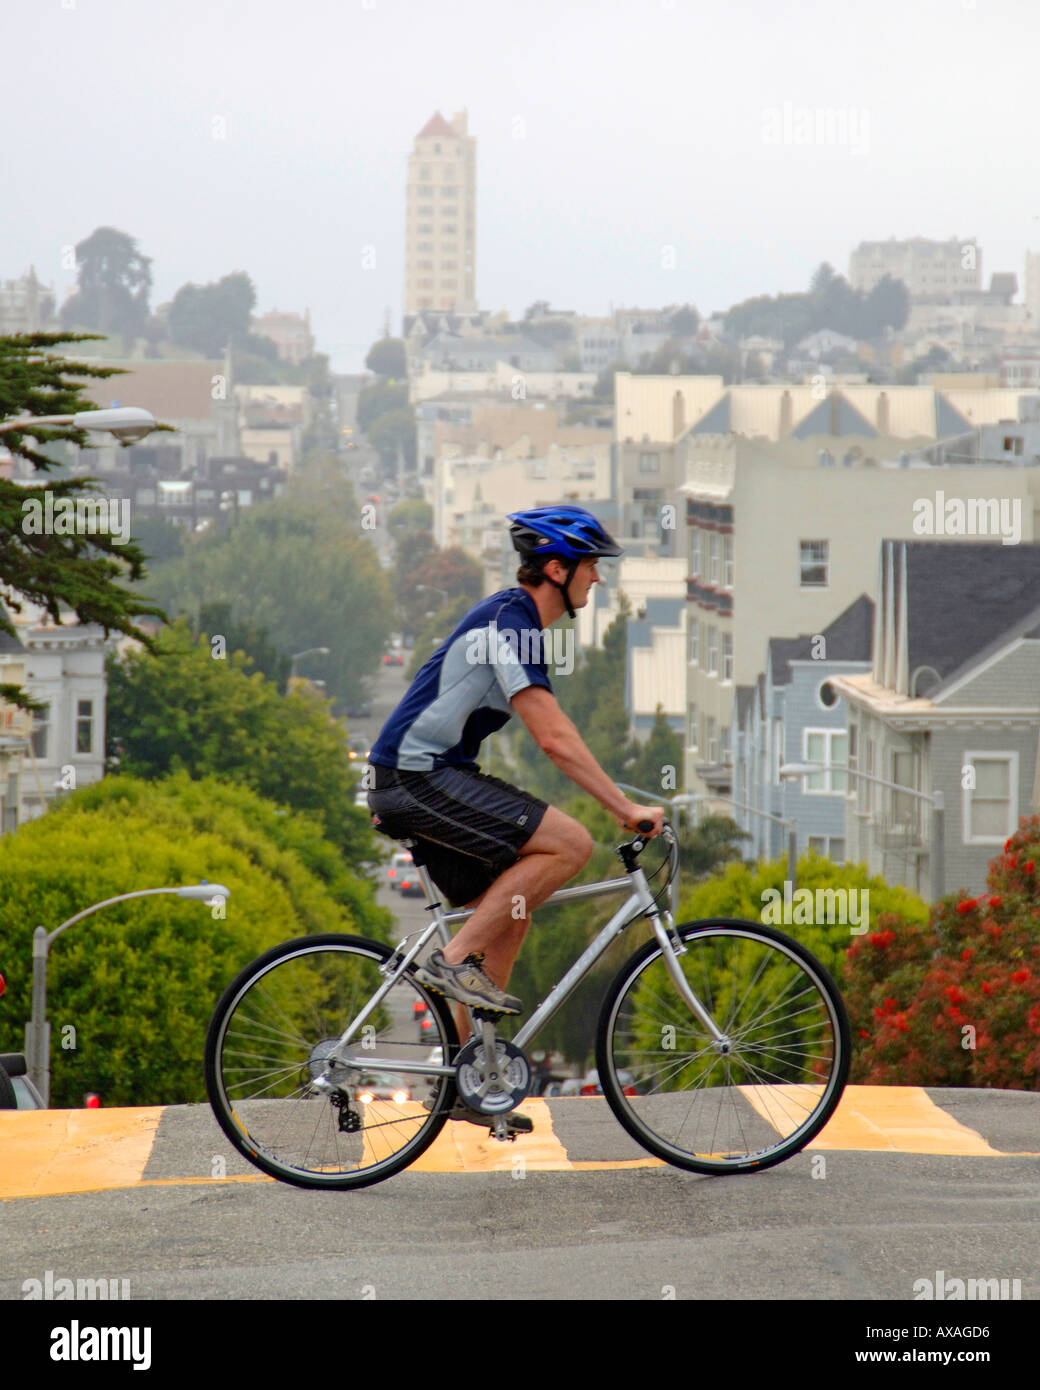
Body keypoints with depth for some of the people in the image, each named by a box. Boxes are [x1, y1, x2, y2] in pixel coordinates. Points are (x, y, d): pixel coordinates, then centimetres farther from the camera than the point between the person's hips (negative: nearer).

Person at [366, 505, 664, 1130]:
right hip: (419, 779, -10)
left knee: (508, 918, 11)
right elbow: (554, 739, -22)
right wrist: (627, 809, -20)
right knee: (570, 844, -19)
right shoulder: (509, 623, -16)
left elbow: (556, 732, 25)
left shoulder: (516, 620, 16)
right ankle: (455, 960, -13)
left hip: (419, 781, 10)